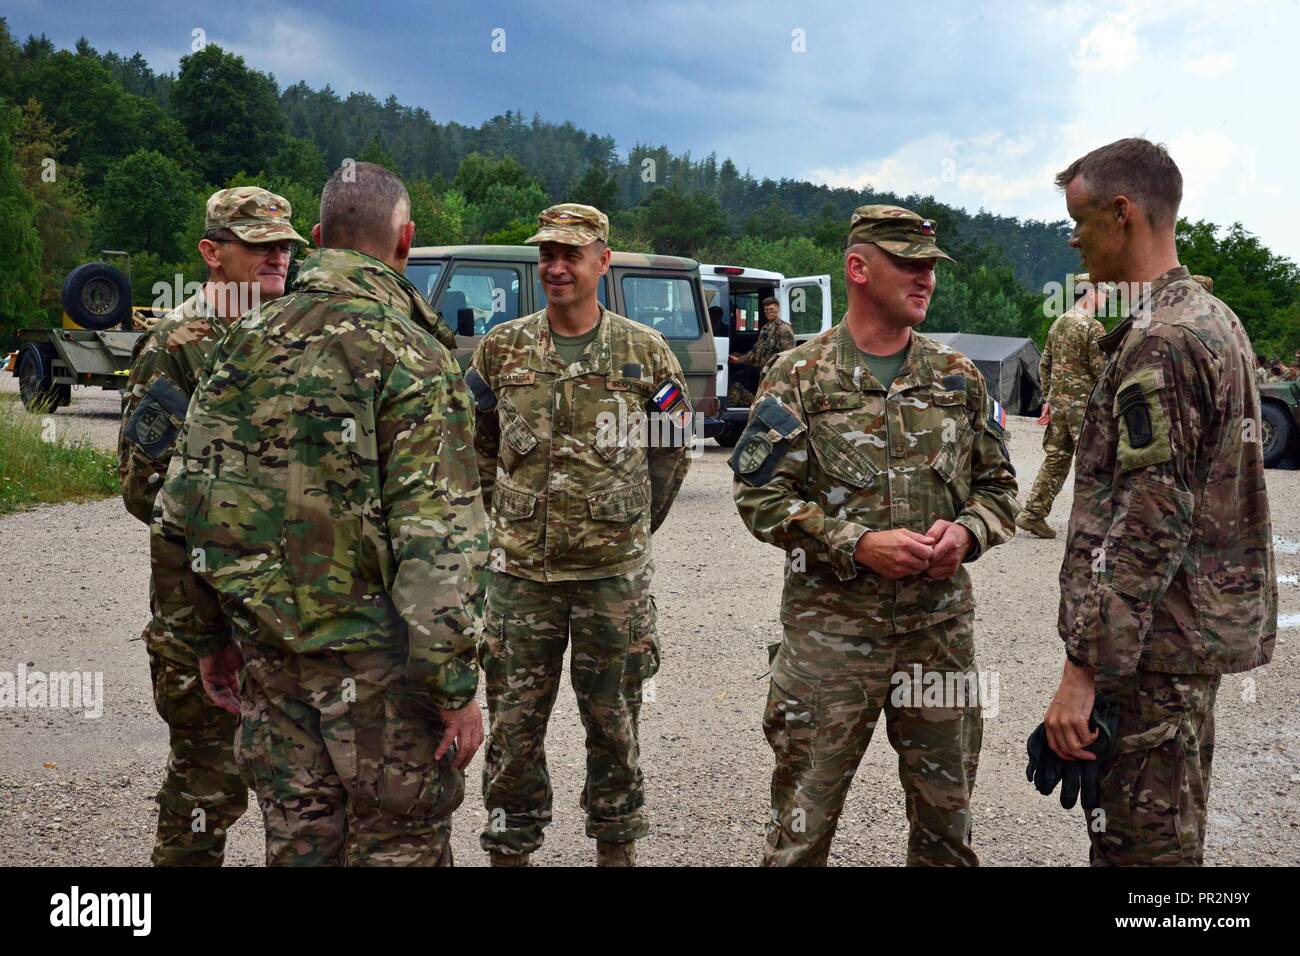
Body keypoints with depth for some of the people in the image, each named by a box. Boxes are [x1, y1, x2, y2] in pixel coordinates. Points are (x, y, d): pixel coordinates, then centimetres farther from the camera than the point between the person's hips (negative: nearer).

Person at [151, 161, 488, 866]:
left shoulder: (244, 343, 5)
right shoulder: (414, 358, -13)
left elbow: (178, 513, 8)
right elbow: (438, 545, -18)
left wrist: (206, 638, 18)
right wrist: (456, 687, -13)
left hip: (265, 650, 6)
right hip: (371, 657, -6)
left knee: (297, 838, 16)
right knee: (400, 843, 8)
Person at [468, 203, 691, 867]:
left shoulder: (645, 352, 1)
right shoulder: (501, 349, 3)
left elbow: (671, 452, 10)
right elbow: (477, 447, 13)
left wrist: (632, 527, 8)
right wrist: (512, 519, 9)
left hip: (615, 573, 0)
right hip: (520, 572, 1)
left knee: (614, 720, 11)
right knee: (513, 722, 6)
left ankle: (617, 845, 28)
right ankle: (509, 848, 21)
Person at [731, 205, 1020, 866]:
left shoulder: (959, 378, 8)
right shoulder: (798, 377, -2)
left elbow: (998, 485, 12)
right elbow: (761, 495, -8)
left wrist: (967, 532, -10)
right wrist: (858, 544, -18)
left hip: (941, 629, 4)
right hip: (829, 629, -3)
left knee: (947, 820, 15)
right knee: (802, 830, 4)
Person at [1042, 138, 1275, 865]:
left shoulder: (1159, 342, -19)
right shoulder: (1215, 318, 13)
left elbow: (1146, 525, -24)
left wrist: (1085, 668, -23)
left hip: (1153, 645, -10)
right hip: (1210, 628, 10)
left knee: (1141, 845, -2)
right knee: (1173, 836, 19)